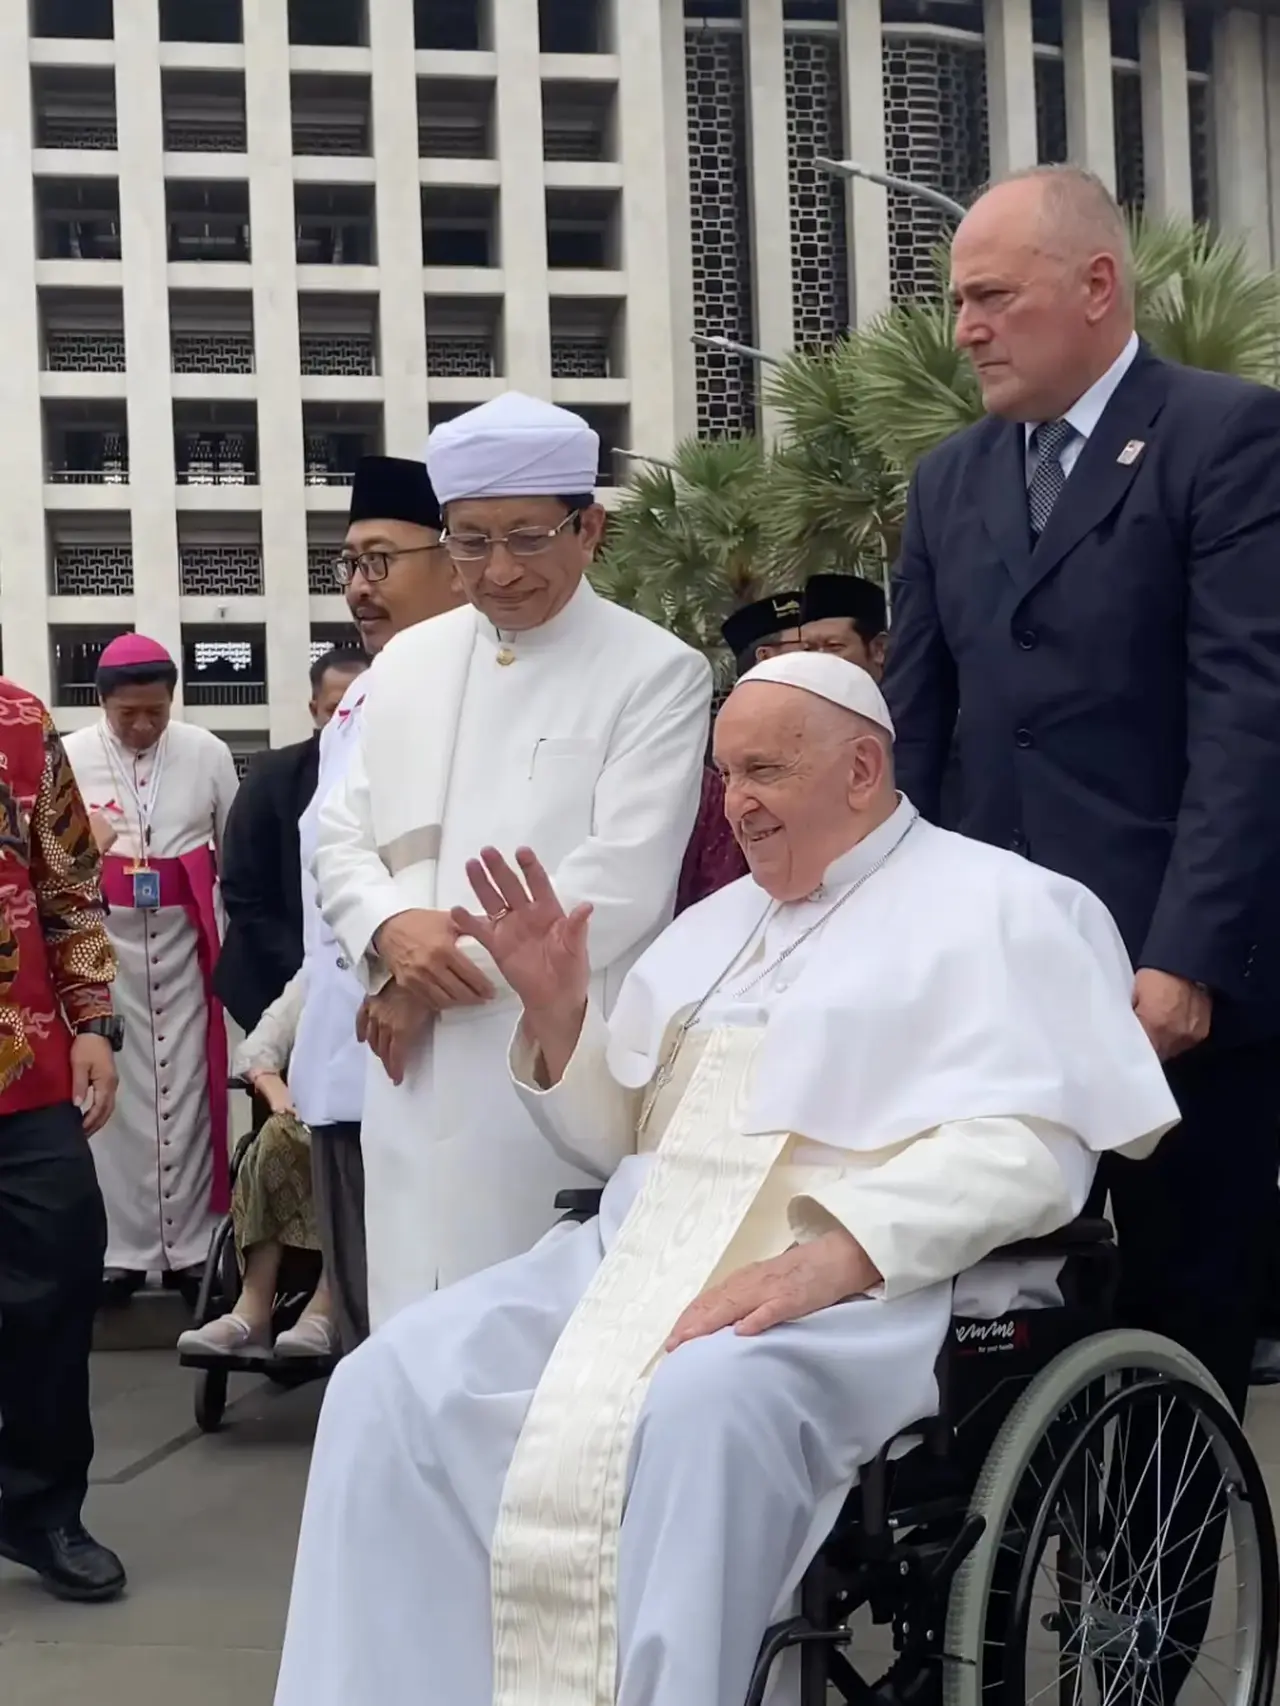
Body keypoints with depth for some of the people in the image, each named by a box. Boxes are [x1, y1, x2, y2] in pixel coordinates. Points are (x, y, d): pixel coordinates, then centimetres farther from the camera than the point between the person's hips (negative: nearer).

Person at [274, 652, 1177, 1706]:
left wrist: (834, 1257, -25)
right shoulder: (714, 924, 25)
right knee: (394, 1385, -16)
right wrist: (557, 1012, 8)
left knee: (690, 1416, -38)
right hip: (644, 1260, 7)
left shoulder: (1002, 907, 4)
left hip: (858, 1285, -6)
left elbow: (1028, 1143, -11)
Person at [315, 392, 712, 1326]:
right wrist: (391, 932, -9)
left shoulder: (659, 673, -4)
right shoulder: (408, 661, 13)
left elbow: (620, 882, -12)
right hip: (417, 1066, 5)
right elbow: (344, 839, 14)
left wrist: (442, 978, -9)